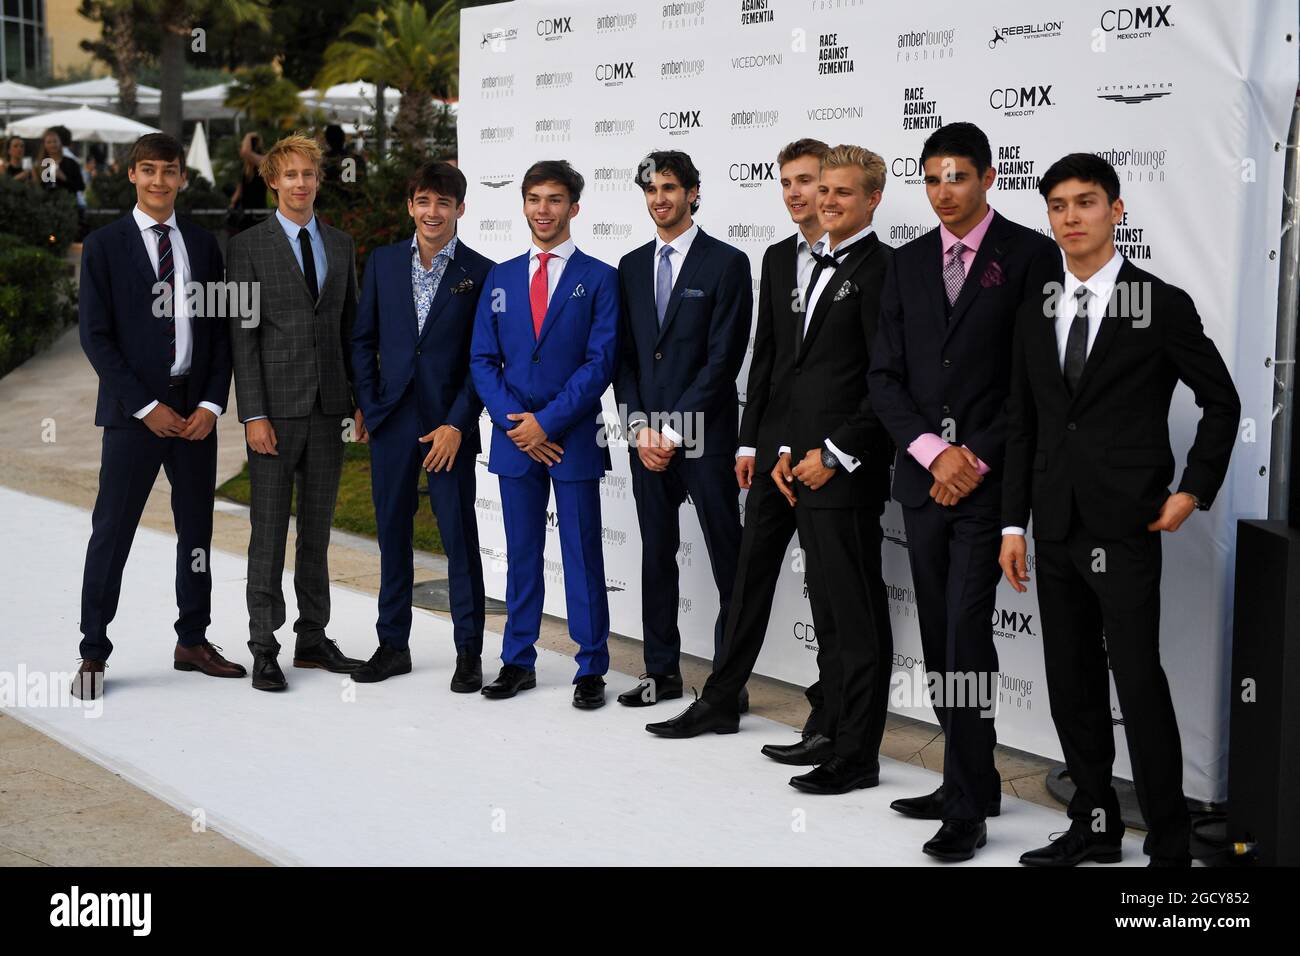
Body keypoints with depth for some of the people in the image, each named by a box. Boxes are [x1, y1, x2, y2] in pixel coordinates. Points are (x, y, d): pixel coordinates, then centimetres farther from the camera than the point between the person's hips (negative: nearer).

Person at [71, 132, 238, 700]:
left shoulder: (202, 245, 10)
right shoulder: (104, 246, -1)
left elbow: (220, 330, 9)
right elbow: (95, 335, -6)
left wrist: (212, 403, -4)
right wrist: (146, 406, -12)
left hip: (196, 408, 4)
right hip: (135, 410, -4)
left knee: (197, 528, 10)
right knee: (112, 532, -2)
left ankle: (193, 641, 22)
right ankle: (94, 653, 7)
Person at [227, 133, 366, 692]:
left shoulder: (341, 246, 12)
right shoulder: (248, 247, -2)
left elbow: (352, 327, 14)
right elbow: (242, 335, -6)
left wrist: (361, 401, 7)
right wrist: (253, 414, -13)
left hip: (329, 409, 4)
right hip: (276, 408, -4)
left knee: (318, 527, 10)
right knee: (269, 529, -2)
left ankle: (313, 639, 19)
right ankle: (264, 649, 4)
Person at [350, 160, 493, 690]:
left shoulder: (480, 273, -2)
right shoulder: (383, 263, 8)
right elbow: (363, 340, 11)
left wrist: (457, 424, -11)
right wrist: (369, 407, 2)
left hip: (449, 425, -3)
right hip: (392, 421, 3)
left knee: (460, 536, 1)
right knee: (393, 533, 10)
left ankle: (469, 651, 11)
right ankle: (393, 644, 21)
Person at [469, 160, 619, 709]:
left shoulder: (598, 278, -1)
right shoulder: (500, 278, 10)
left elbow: (601, 361, -8)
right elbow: (483, 360, 7)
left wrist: (547, 421, -14)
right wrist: (514, 423, -7)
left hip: (574, 437, -3)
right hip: (514, 438, 4)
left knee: (583, 557, 1)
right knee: (521, 556, 11)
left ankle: (591, 669, 10)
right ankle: (518, 662, 20)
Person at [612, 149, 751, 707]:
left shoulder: (726, 264, -4)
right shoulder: (632, 266, 13)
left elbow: (724, 358, -10)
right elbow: (625, 355, 12)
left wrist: (672, 430, -12)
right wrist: (640, 427, -1)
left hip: (703, 437, -5)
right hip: (647, 437, 5)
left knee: (728, 559, -1)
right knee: (657, 554, 10)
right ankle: (662, 671, 19)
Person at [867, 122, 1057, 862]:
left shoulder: (1030, 255, -4)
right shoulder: (909, 262, 11)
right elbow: (886, 376, 7)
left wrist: (978, 459, -12)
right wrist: (931, 451, -7)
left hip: (991, 476, -5)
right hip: (924, 479, 5)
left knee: (966, 636, -9)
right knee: (941, 640, 9)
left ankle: (967, 808, -2)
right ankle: (971, 785, 21)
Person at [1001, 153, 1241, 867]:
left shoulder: (1163, 305, -2)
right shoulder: (1035, 313, 11)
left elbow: (1221, 403, 4)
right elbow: (1021, 424, 12)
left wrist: (1193, 490, -3)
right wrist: (1014, 522, 8)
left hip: (1124, 525, -5)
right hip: (1056, 526, 5)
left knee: (1139, 682, -7)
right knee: (1071, 683, 10)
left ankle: (1170, 845, 2)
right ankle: (1093, 826, 22)